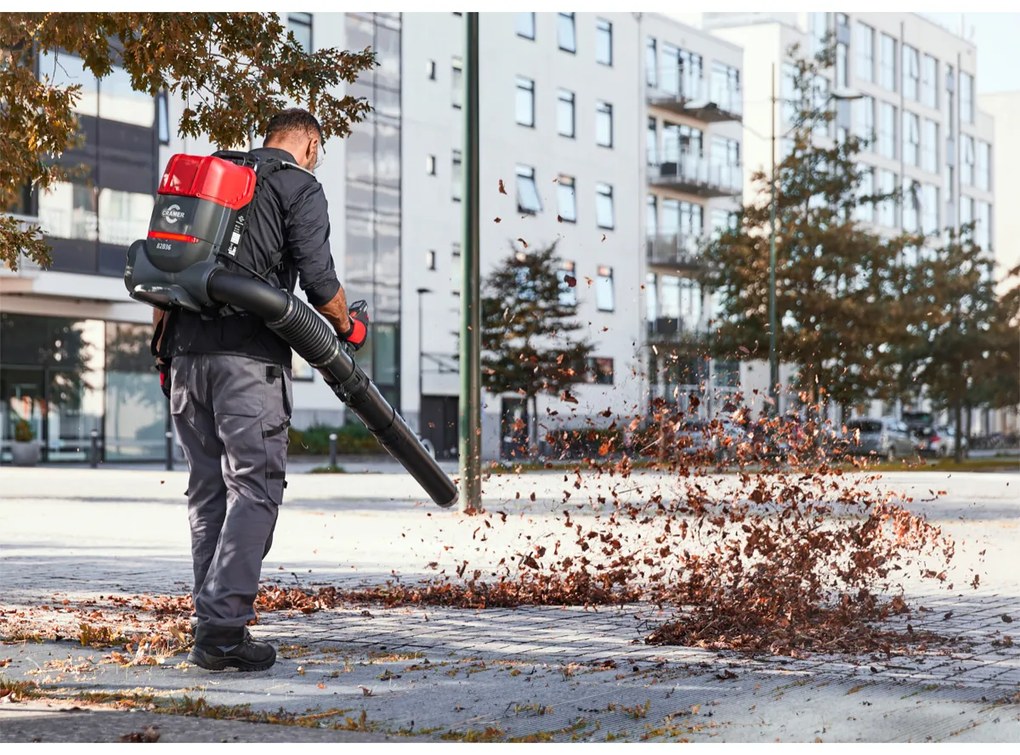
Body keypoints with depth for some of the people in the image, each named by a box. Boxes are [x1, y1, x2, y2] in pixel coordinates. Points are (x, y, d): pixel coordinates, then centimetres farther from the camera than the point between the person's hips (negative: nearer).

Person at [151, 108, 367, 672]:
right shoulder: (300, 187, 1)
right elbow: (319, 282, -7)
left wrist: (162, 353, 22)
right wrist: (348, 328, 13)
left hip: (187, 351, 7)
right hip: (250, 356, -6)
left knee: (208, 491, 11)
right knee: (254, 488, -6)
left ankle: (213, 625, 11)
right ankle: (222, 628, -15)